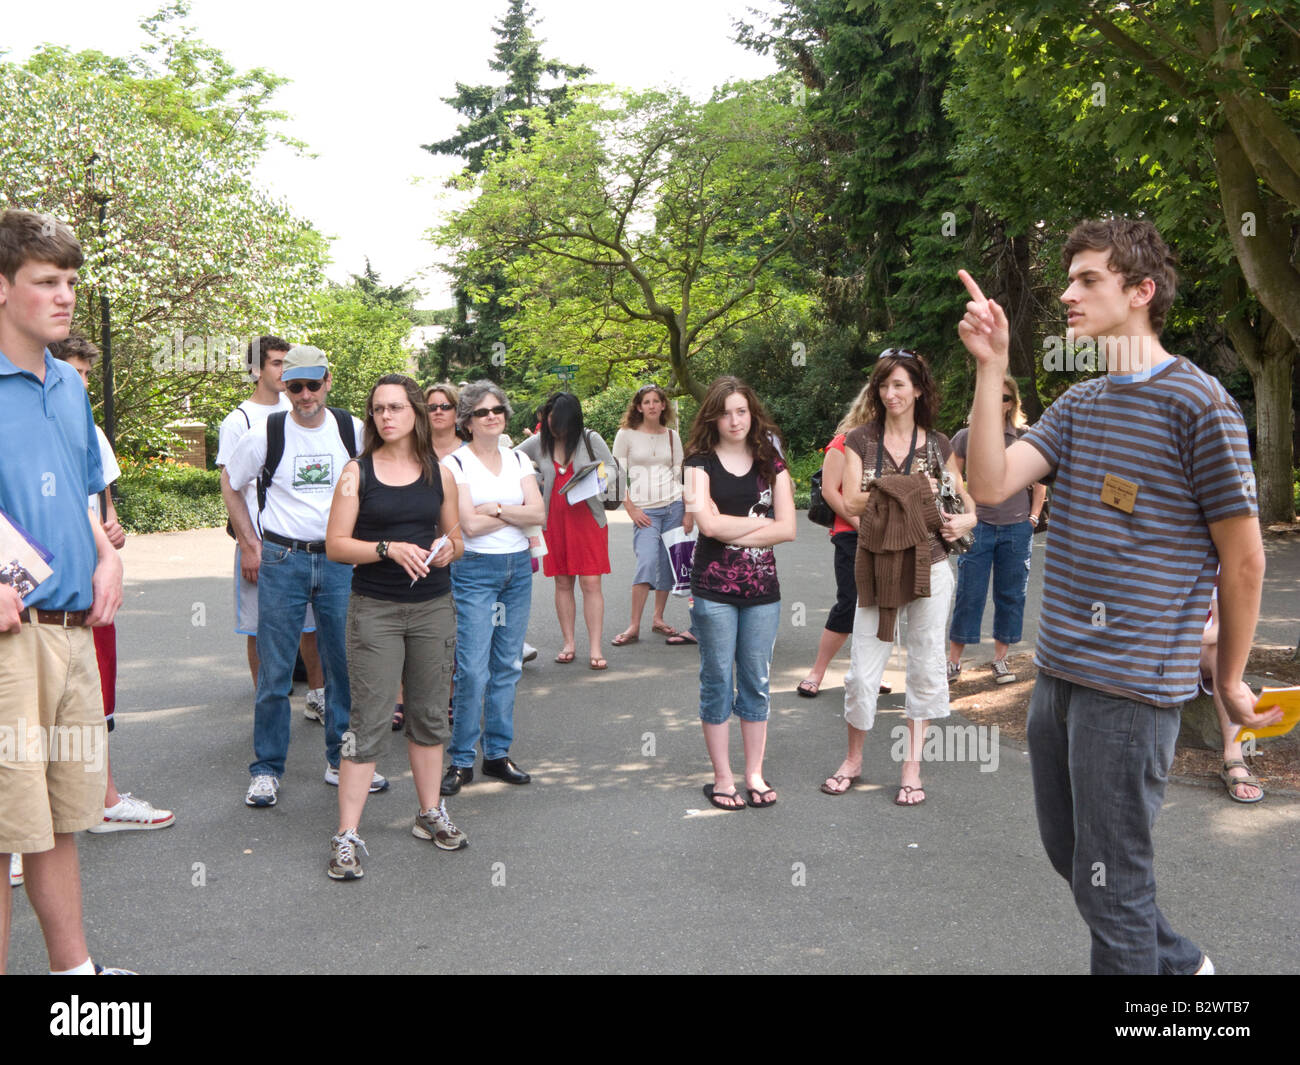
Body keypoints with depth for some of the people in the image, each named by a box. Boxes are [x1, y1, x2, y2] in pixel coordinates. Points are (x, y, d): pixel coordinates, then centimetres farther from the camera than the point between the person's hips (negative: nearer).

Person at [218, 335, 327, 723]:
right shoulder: (238, 421, -2)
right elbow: (230, 488, -5)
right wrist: (249, 545, -12)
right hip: (261, 541, -4)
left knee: (310, 621, 8)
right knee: (260, 627, 2)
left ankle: (317, 696, 23)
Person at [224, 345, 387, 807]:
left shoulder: (353, 431, 0)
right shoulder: (265, 434, -4)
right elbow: (231, 486, 10)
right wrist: (251, 544, 6)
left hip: (339, 560, 2)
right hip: (282, 560, -2)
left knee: (345, 663, 7)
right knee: (275, 670, 1)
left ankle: (343, 760, 22)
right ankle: (266, 769, 13)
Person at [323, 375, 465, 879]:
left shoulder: (439, 473, 8)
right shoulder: (357, 472, -1)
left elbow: (455, 537, 17)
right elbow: (336, 545, -5)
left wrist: (447, 549, -6)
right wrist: (388, 548, -19)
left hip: (434, 607, 3)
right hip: (375, 610, -3)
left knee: (430, 714, 12)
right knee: (368, 721, -5)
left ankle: (430, 814, 29)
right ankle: (346, 836, 1)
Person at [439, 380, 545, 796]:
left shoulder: (518, 461, 11)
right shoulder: (455, 463, -4)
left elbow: (538, 514, -1)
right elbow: (469, 524, -14)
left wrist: (496, 508, -13)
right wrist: (517, 514, -6)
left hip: (518, 567, 5)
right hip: (474, 570, -5)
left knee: (507, 665, 9)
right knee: (472, 670, -8)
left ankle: (498, 753, 19)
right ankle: (461, 760, 3)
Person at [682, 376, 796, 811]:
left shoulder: (771, 463, 8)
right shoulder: (701, 463, 0)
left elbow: (788, 528, -2)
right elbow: (710, 524, -14)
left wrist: (729, 530, -10)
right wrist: (761, 521, -4)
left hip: (762, 588, 3)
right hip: (713, 590, -3)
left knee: (757, 681, 8)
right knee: (718, 681, 3)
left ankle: (755, 775, 19)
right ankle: (722, 778, 13)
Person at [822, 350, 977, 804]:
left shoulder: (937, 445, 5)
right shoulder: (860, 441, 2)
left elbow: (965, 498, 14)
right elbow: (852, 502, -8)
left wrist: (966, 519, -9)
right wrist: (911, 489, -15)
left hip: (928, 568, 1)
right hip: (876, 568, -1)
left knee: (925, 668, 7)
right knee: (862, 671, 4)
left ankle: (913, 768, 20)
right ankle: (853, 760, 24)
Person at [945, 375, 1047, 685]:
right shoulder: (966, 437, 1)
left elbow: (1039, 482, 14)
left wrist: (1033, 517, 6)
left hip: (1017, 529, 2)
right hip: (977, 528, -2)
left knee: (1011, 595, 7)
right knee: (968, 595, -1)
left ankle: (1000, 658, 18)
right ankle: (954, 660, 7)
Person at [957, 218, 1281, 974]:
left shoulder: (1197, 402, -10)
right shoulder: (1079, 404, 10)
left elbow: (1243, 557, -6)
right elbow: (990, 485, -3)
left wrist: (1231, 681, 2)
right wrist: (990, 369, -9)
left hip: (1132, 683, -8)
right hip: (1057, 672, 8)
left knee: (1110, 880, 3)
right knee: (1068, 850, 20)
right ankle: (1179, 962, 41)